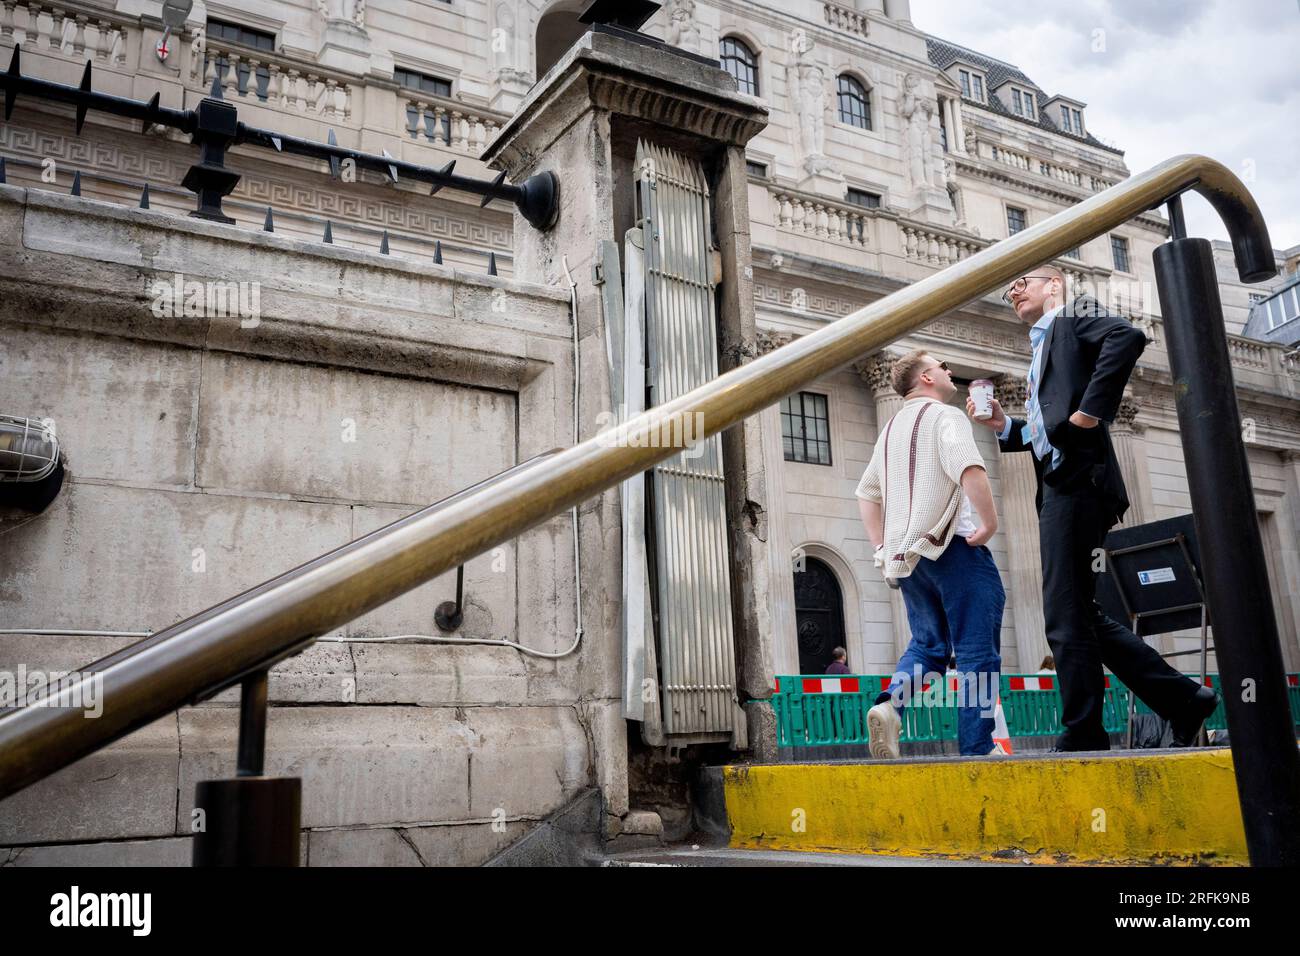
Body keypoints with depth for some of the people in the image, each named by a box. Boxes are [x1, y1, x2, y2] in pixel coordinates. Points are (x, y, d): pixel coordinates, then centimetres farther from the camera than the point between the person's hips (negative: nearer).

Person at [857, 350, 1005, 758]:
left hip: (907, 554, 7)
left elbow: (867, 493, 22)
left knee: (927, 644, 16)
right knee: (977, 651, -1)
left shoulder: (891, 428, 20)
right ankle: (978, 748, -2)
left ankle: (889, 705, -9)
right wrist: (990, 523, -14)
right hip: (951, 545, -7)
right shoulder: (944, 416, -4)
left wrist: (881, 548, 19)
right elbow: (969, 468, -23)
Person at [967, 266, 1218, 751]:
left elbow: (1129, 337, -17)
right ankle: (1183, 699, 15)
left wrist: (1092, 409, -20)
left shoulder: (1076, 314, 6)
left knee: (1067, 616, -9)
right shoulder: (1042, 351, 30)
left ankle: (1083, 735, -2)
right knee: (1080, 617, 9)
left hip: (1076, 480, -10)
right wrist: (1003, 425, 11)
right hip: (1059, 486, 10)